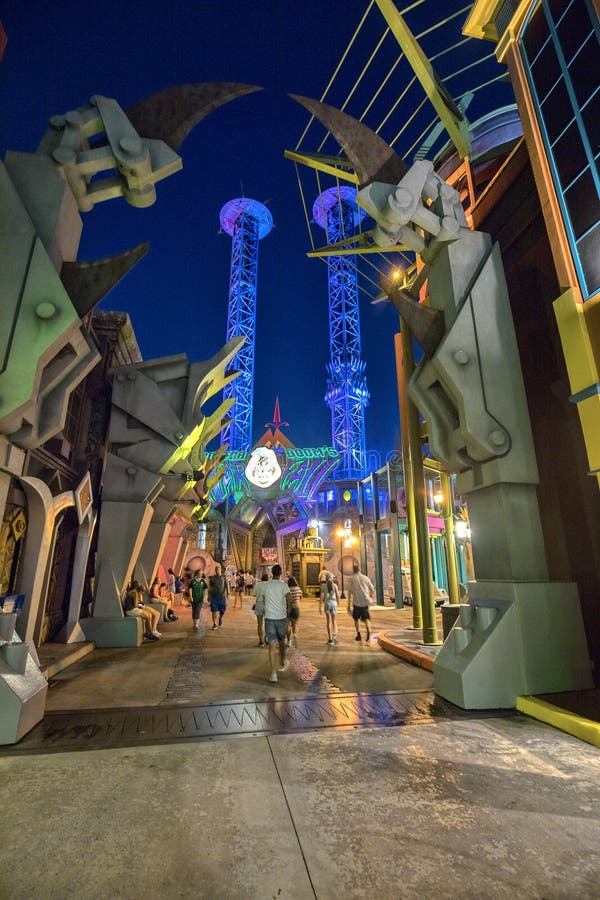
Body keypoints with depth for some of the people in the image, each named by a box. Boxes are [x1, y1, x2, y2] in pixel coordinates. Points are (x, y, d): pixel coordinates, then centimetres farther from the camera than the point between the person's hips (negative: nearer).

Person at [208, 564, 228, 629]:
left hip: (222, 596, 0)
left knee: (222, 610, 3)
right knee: (214, 611, -4)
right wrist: (209, 596, 7)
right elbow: (209, 588, 9)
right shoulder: (212, 578, 4)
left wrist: (226, 593, -11)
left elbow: (226, 586, 1)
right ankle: (214, 624, 8)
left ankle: (220, 618, 35)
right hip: (214, 596, 0)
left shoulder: (223, 577, 3)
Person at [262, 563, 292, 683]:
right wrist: (288, 609, -3)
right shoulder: (283, 585, -7)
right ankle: (282, 664, 41)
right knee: (281, 642, 21)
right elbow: (289, 598, -22)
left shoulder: (266, 585, 3)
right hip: (281, 617, -1)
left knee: (272, 645, 0)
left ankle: (273, 673, -8)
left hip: (269, 618, 1)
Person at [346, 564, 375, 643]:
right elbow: (372, 590, 13)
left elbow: (350, 592, -2)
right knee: (366, 618, 13)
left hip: (357, 602, -2)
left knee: (356, 618, 17)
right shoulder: (365, 578, 10)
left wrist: (349, 605, -1)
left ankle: (359, 635, 14)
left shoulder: (351, 578, 3)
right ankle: (368, 631, -11)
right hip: (365, 601, 2)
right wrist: (372, 596, 34)